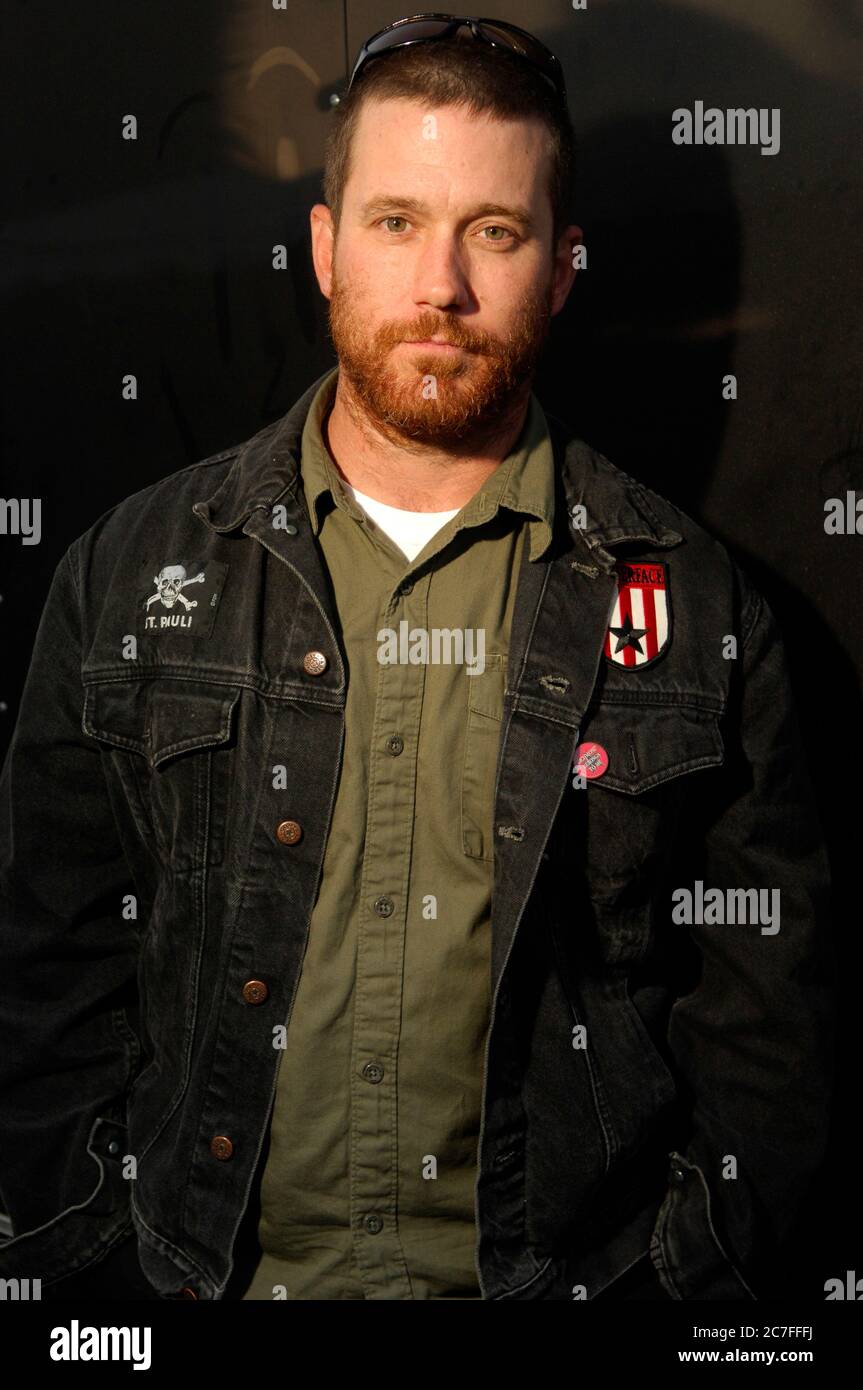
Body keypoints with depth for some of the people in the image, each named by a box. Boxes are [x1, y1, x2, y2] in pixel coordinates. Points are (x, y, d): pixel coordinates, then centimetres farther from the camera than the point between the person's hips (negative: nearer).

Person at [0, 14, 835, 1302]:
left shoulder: (698, 603, 2)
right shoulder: (131, 571, 4)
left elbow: (764, 996, 6)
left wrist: (705, 1263, -2)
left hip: (564, 1268, 0)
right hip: (200, 1268, 1)